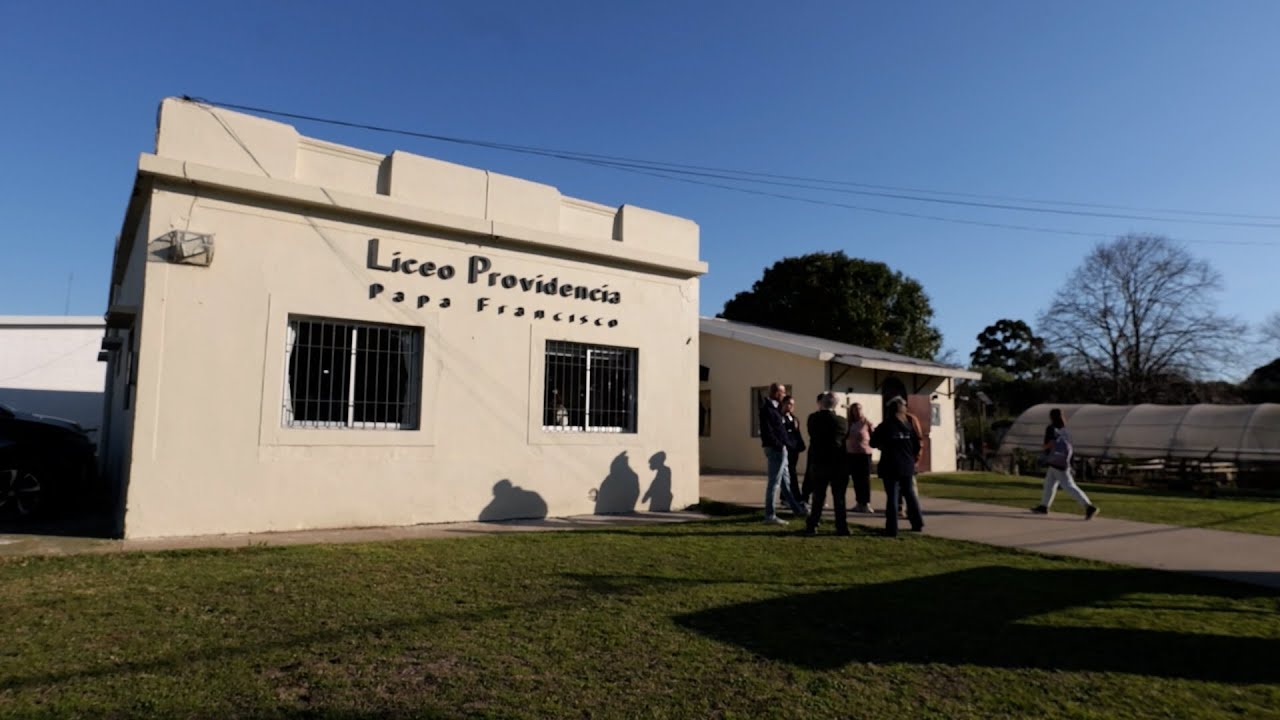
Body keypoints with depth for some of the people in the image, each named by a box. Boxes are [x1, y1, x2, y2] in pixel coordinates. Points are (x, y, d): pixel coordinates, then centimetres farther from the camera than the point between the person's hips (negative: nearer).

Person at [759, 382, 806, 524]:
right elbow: (767, 433, -23)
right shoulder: (767, 409, -17)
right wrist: (779, 446, -20)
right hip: (775, 450, -10)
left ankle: (797, 508, 31)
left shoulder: (774, 407, 14)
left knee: (786, 481, 19)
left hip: (779, 449, 10)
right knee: (774, 482, -4)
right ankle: (770, 515, 3)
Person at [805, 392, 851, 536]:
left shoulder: (813, 418, -4)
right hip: (838, 463, -1)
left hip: (819, 462, 1)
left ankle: (811, 526, 10)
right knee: (839, 497, 6)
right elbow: (846, 437, 10)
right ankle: (842, 527, 5)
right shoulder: (842, 421, -4)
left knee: (818, 497, 9)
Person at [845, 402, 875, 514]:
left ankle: (866, 503, 3)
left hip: (864, 453, -5)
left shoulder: (866, 422, -6)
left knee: (865, 479, -1)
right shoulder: (849, 423, 6)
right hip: (851, 454, 5)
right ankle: (859, 502, 18)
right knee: (856, 480, 10)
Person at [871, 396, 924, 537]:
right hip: (907, 466, 4)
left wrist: (872, 433, 15)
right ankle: (918, 523, 24)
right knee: (910, 494, 18)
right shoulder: (908, 425, 3)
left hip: (890, 467, -4)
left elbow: (874, 443, -2)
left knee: (892, 497, -3)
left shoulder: (885, 426, -8)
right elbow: (917, 444, 5)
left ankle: (892, 529, -4)